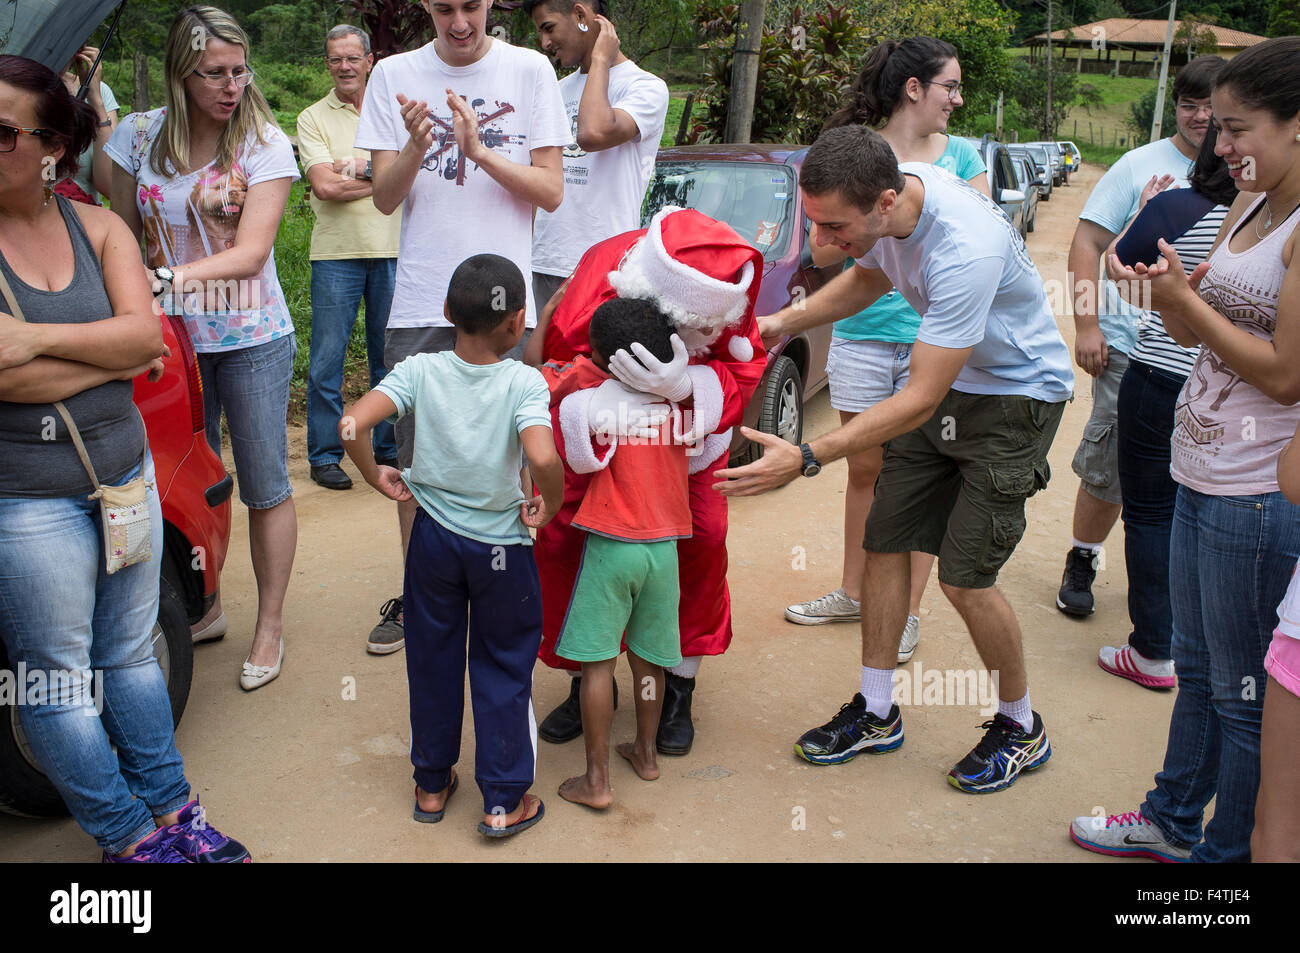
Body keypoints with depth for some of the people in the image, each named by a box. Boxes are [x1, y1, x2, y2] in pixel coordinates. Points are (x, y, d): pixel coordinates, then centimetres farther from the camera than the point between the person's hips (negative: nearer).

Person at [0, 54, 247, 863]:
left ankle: (170, 810, 32)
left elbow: (147, 333, -10)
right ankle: (129, 837, 24)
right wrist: (115, 355, -12)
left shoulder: (97, 228, 2)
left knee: (131, 655, 18)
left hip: (127, 474, 4)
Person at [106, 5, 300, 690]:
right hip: (171, 337, 3)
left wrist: (174, 277, -31)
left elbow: (251, 251, -18)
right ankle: (205, 609, 31)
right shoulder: (139, 135, 1)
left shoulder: (264, 144, -9)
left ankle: (269, 626, 18)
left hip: (251, 340, -3)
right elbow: (123, 235, 11)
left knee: (265, 487, 3)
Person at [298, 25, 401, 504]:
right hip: (336, 253, -2)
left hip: (391, 250, 2)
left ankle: (389, 449, 22)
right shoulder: (313, 118, 3)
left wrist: (359, 167, -14)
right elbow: (325, 187, -10)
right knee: (327, 360, 0)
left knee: (391, 355, 9)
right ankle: (324, 455, 12)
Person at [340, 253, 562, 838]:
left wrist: (376, 477, -4)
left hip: (433, 536, 3)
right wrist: (549, 506, -15)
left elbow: (351, 426, -22)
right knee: (503, 668, 14)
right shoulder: (524, 382, -18)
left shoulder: (419, 371, -11)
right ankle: (504, 802, 21)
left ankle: (431, 784, 35)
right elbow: (543, 458, -35)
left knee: (432, 659, 19)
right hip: (501, 546, -2)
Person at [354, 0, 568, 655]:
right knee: (416, 458, 7)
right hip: (419, 305, 2)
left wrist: (479, 150, -15)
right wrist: (416, 145, -17)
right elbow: (384, 197, 2)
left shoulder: (529, 71, 3)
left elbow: (551, 191, -1)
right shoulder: (394, 75, 7)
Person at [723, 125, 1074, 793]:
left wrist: (806, 459, -37)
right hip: (945, 382, 8)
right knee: (884, 542, 5)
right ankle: (876, 713, 20)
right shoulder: (884, 195, -11)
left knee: (964, 578, -8)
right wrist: (782, 322, 0)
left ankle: (1021, 728, 17)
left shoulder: (966, 250, -36)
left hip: (1017, 395, -7)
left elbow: (919, 399, -33)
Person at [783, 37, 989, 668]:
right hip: (863, 332, 0)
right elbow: (822, 251, 0)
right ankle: (852, 592, 28)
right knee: (865, 469, 11)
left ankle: (908, 612, 13)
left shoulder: (961, 157, 8)